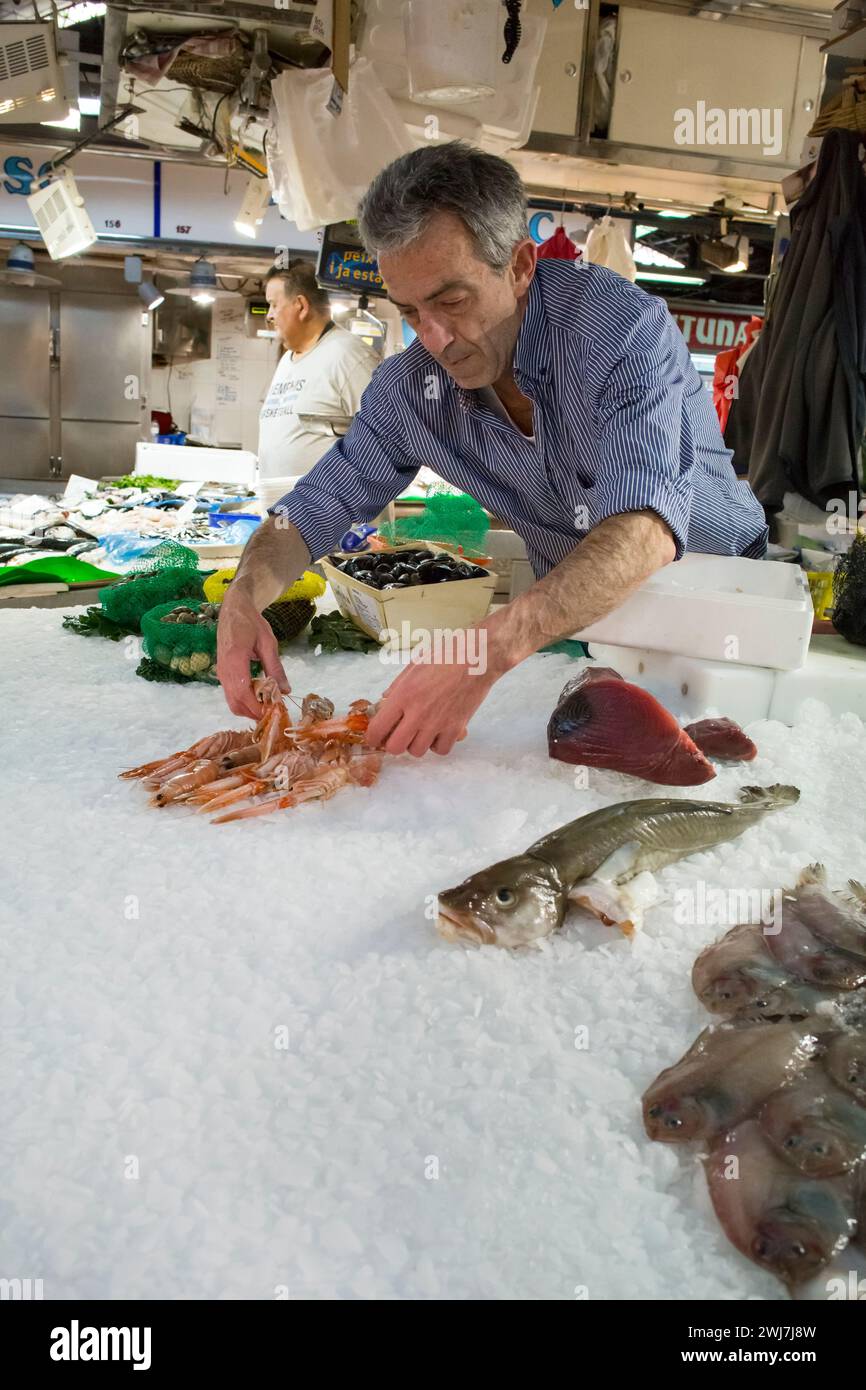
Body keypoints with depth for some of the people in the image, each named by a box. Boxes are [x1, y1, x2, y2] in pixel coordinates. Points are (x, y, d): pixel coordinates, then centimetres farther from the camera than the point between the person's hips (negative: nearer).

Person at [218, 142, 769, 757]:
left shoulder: (622, 327, -27)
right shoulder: (410, 386, -10)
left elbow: (646, 530, -41)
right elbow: (320, 503, -1)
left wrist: (491, 649, -55)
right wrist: (246, 593, -23)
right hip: (571, 612, 4)